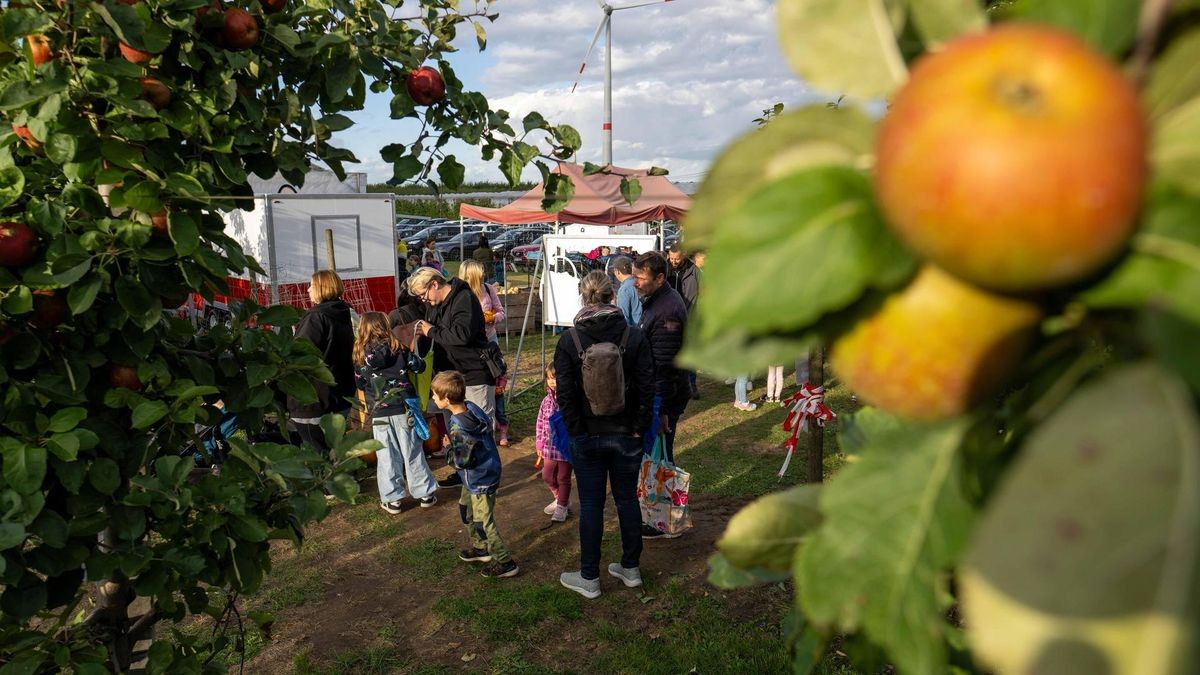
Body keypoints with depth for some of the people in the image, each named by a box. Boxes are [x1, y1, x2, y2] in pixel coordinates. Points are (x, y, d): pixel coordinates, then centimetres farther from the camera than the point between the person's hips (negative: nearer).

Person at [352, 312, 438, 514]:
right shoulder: (397, 348, -4)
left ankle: (392, 500, 14)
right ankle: (425, 494, 17)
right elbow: (419, 367, 4)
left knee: (387, 457, 8)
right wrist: (417, 358, 24)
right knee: (412, 453, 8)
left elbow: (360, 384, 11)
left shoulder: (361, 355, 1)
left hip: (379, 413, 1)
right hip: (404, 409, 0)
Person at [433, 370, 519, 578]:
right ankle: (480, 547, 42)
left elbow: (461, 461, -27)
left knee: (483, 522, 2)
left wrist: (449, 451, -8)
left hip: (480, 480, -10)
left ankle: (505, 563, 12)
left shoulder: (458, 428, -31)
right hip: (475, 477, 10)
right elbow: (488, 423, 10)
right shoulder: (471, 406, -7)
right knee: (466, 510, 26)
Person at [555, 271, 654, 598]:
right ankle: (631, 568, 29)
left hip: (587, 436, -1)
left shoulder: (569, 340, -9)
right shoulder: (634, 336, -7)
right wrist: (639, 428, 0)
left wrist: (576, 431, -1)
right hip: (627, 435, 1)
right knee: (627, 499, 15)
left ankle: (589, 578, 20)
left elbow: (565, 395, -9)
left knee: (591, 504, 8)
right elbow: (647, 387, -7)